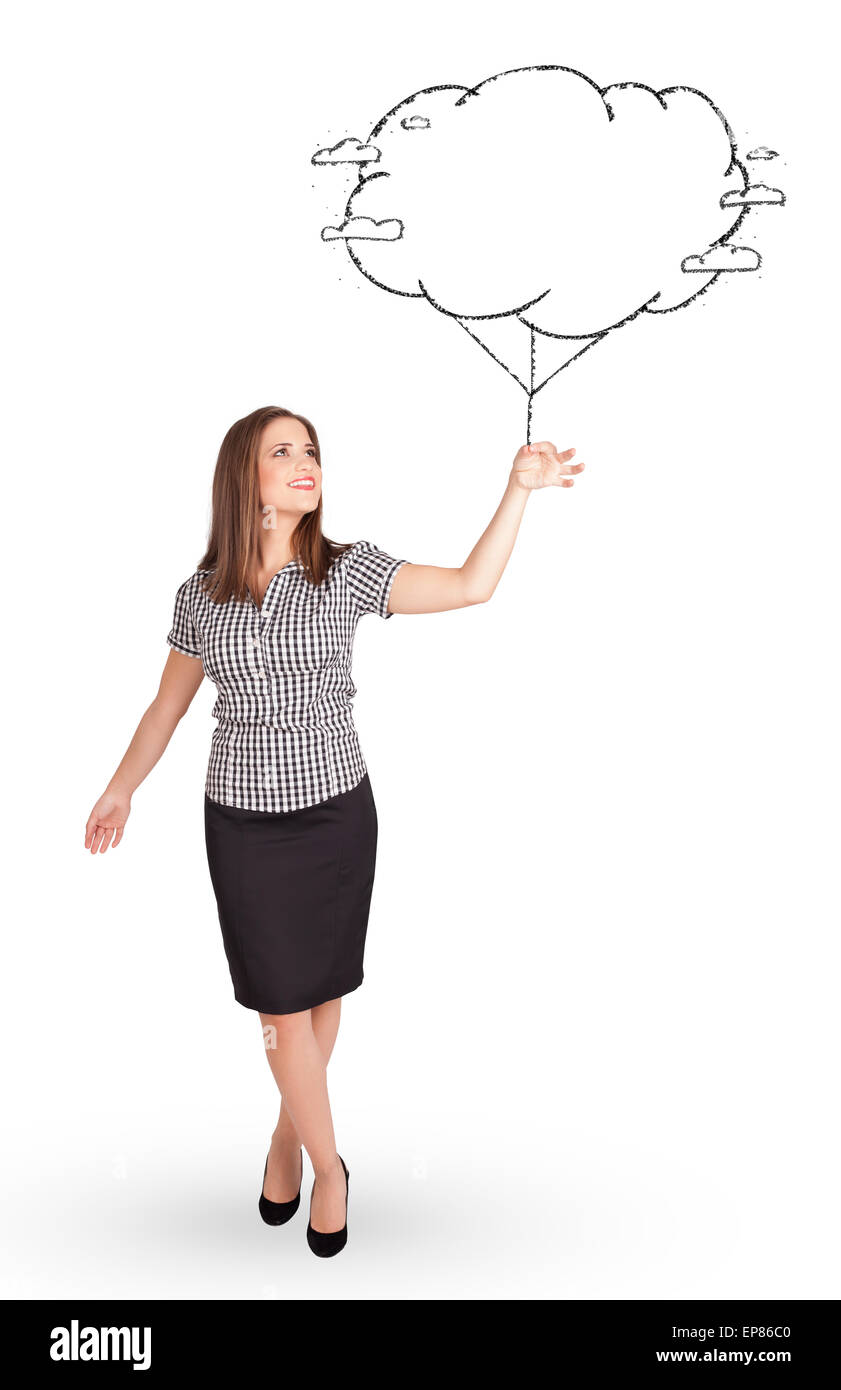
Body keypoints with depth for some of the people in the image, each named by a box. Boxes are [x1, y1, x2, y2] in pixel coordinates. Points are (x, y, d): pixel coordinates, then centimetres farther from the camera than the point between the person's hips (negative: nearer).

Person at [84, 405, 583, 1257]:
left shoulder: (350, 571, -4)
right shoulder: (201, 596, -2)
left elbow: (471, 585, -9)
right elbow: (168, 704, 11)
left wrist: (519, 487, -16)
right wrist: (121, 789, 20)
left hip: (337, 811, 0)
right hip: (245, 823, 0)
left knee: (323, 989, 12)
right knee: (281, 999, 4)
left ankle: (290, 1132, 39)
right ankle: (329, 1168, 25)